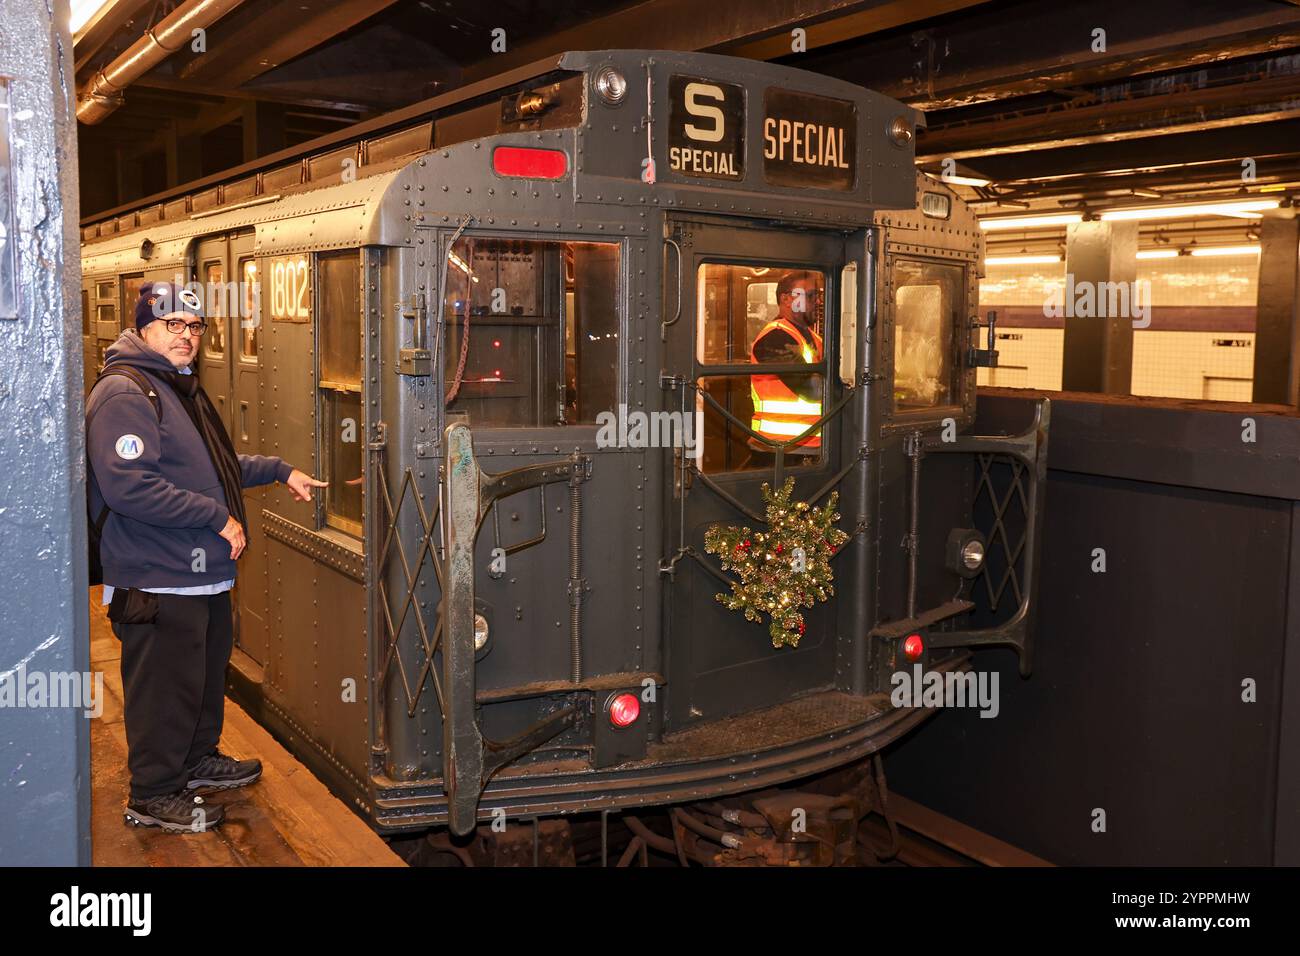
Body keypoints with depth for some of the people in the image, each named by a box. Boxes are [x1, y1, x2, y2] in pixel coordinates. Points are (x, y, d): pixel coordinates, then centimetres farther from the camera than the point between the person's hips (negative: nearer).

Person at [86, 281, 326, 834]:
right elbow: (128, 486, -28)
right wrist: (218, 517, -24)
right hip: (158, 580, -10)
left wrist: (280, 472, 21)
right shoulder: (125, 394, -18)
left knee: (208, 671, 22)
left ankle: (198, 760, 41)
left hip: (204, 572, 10)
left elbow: (216, 466, 28)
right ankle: (153, 796, 16)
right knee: (165, 688, 1)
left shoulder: (180, 388, 16)